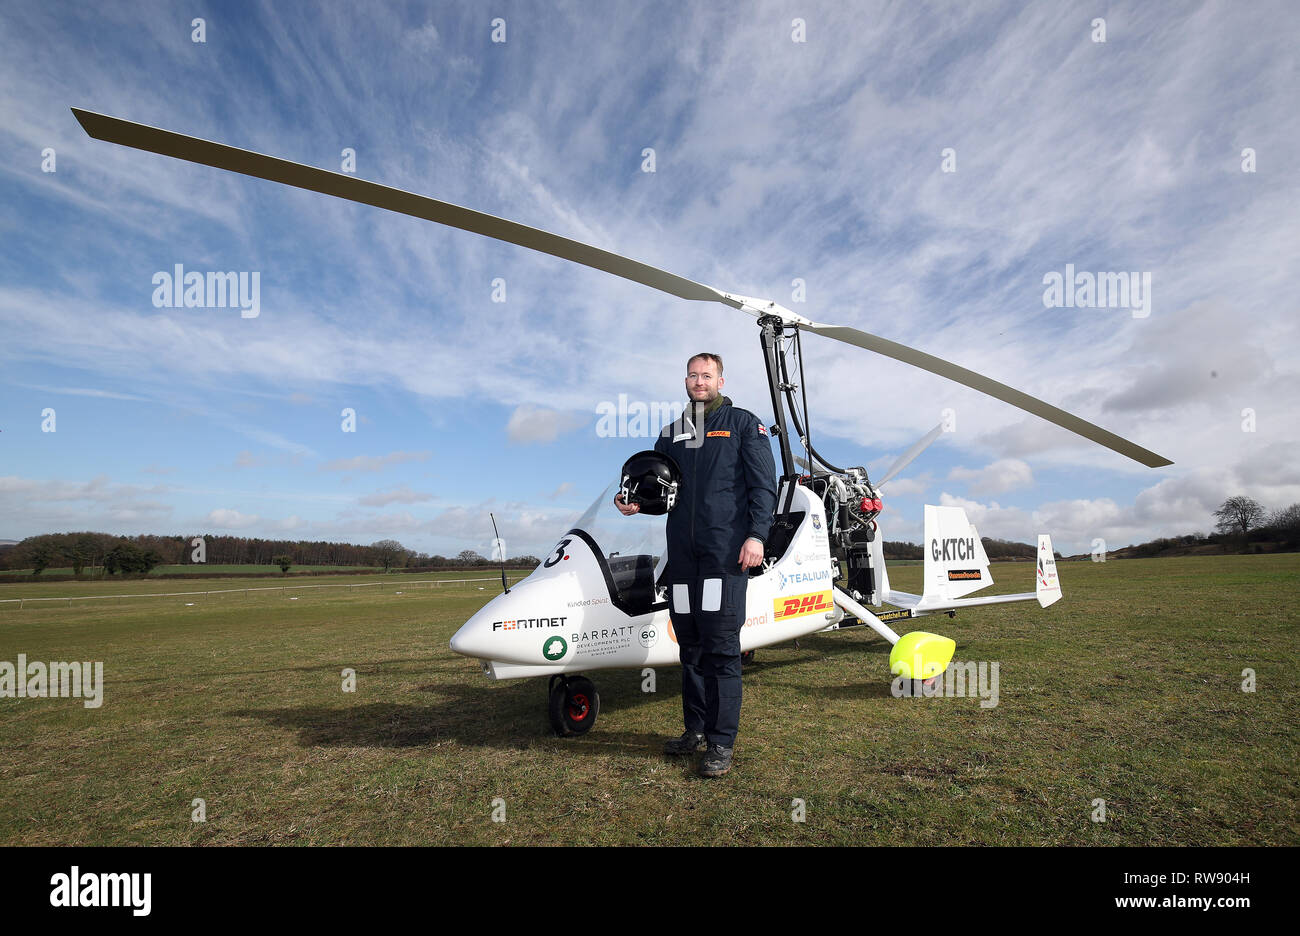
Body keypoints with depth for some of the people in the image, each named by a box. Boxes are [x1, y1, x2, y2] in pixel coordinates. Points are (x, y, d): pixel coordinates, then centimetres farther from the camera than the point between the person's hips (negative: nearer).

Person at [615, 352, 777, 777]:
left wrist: (756, 534, -12)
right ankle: (696, 730, 22)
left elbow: (763, 484, 0)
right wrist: (635, 501, -1)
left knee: (721, 645, -6)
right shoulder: (671, 434, 19)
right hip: (682, 552, 5)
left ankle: (721, 743, 3)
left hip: (726, 551, -5)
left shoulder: (743, 424, 6)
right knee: (690, 644, 10)